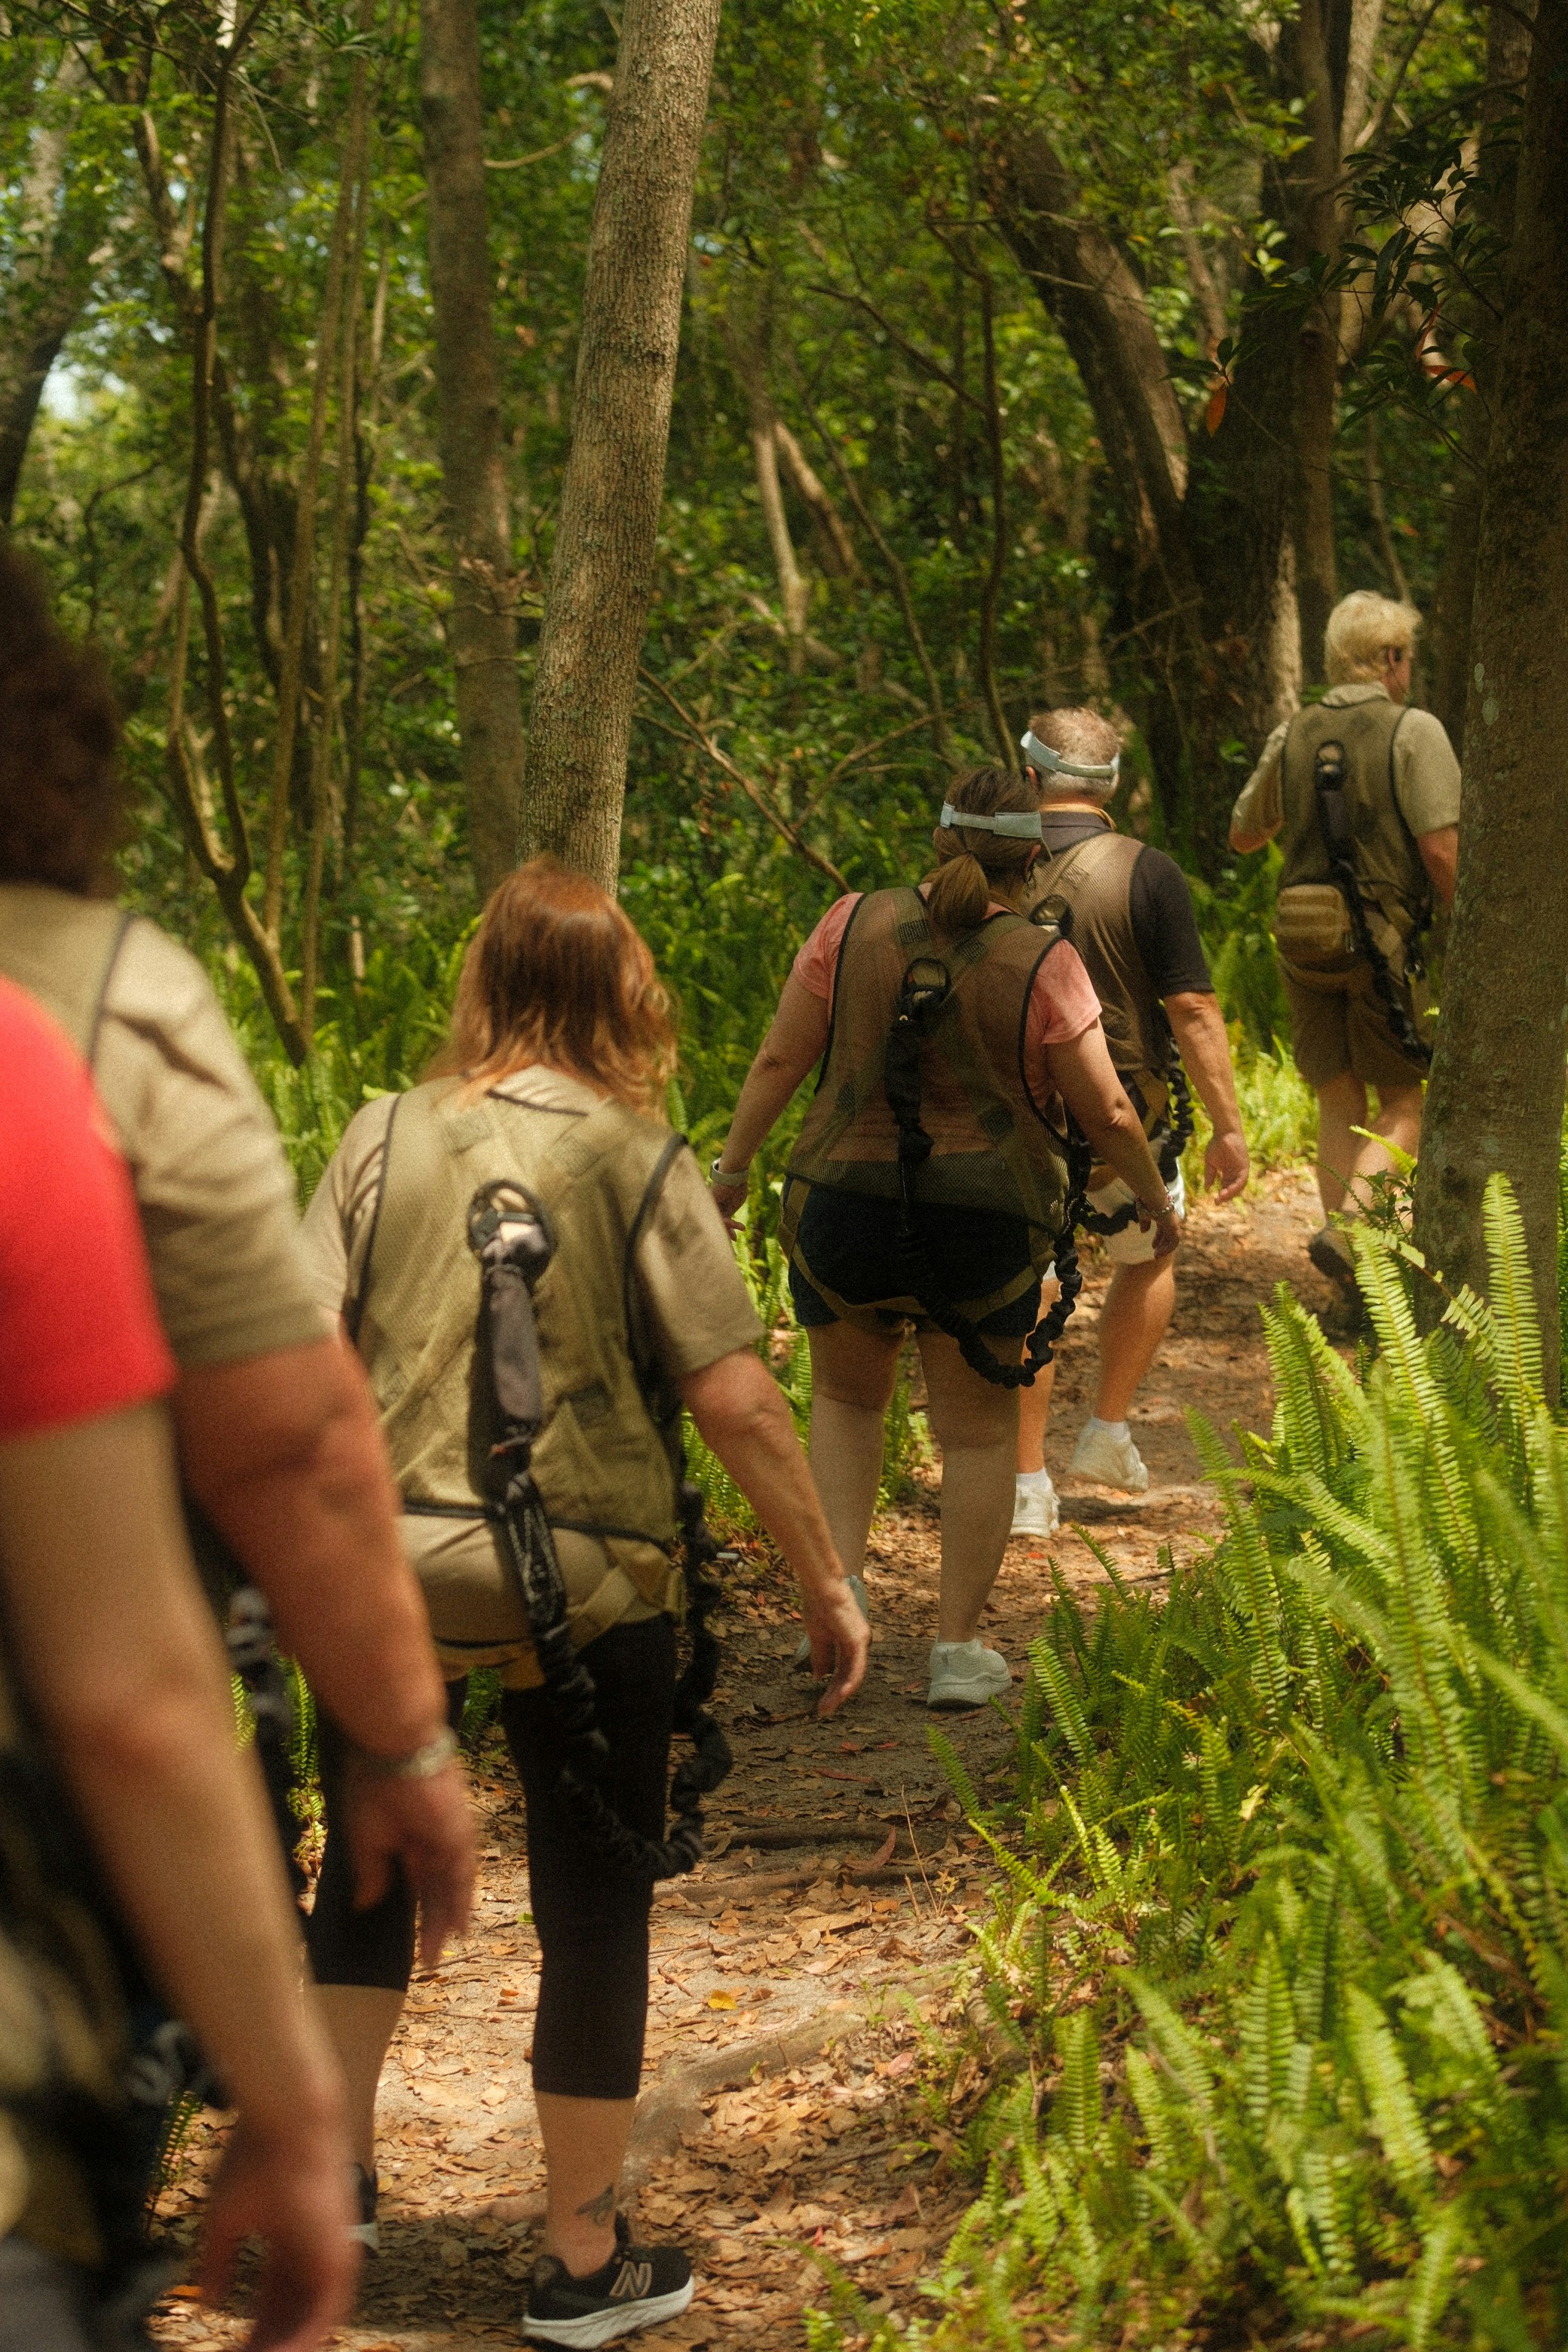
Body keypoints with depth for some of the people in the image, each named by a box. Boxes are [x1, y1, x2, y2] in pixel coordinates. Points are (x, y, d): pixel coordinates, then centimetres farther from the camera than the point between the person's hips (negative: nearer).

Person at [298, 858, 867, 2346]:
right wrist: (825, 1584, -2)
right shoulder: (635, 1159, -6)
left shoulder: (387, 1138, 0)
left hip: (391, 1563, 2)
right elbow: (733, 1397, -11)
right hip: (584, 1584, -2)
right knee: (593, 1909, 10)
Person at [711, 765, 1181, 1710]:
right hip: (986, 1222, -2)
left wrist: (732, 1166, 10)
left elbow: (782, 1056, -2)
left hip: (843, 1205, 2)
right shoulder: (1041, 965, -11)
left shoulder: (856, 925, -5)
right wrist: (1156, 1197, 11)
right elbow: (1106, 1110, -6)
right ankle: (959, 1650, 11)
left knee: (847, 1395, 24)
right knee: (978, 1428, 11)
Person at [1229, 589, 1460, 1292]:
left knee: (1339, 1101, 11)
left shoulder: (1292, 736, 7)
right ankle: (1348, 1226, -18)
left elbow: (1243, 836, 21)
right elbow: (1441, 849, -16)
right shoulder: (1414, 733, -9)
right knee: (1401, 1103, 4)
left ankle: (1358, 1283, 9)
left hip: (1302, 938, 5)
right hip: (1383, 942, -5)